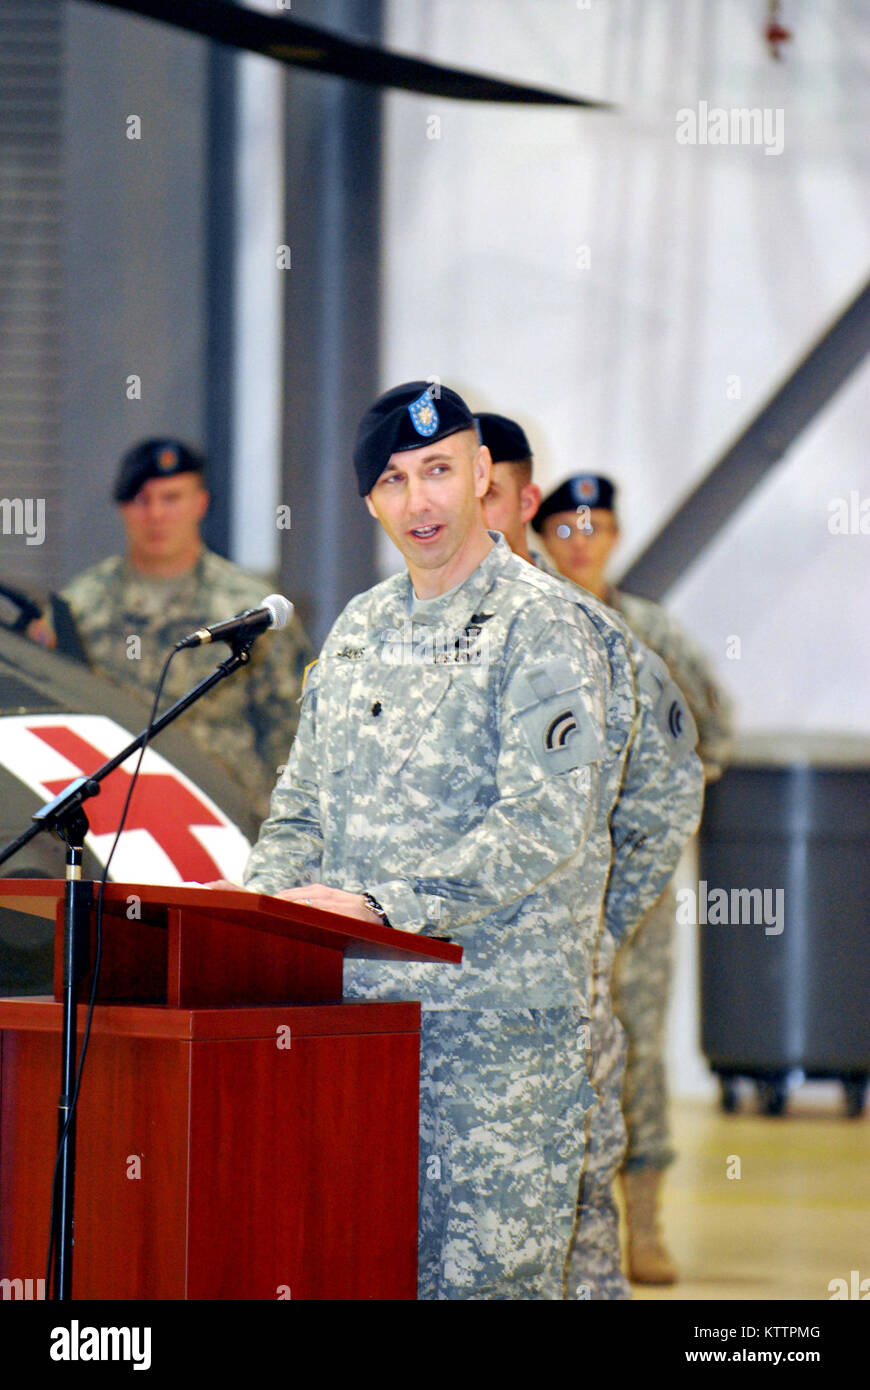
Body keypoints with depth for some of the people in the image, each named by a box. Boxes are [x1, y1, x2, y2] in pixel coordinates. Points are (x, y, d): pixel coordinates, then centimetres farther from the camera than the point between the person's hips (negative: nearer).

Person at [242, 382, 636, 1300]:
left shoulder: (539, 628, -6)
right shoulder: (358, 629, 17)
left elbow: (541, 826, -17)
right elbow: (303, 801, 21)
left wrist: (383, 905, -22)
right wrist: (264, 904, 0)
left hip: (494, 1014, -6)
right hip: (353, 1001, 6)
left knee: (484, 1271, -6)